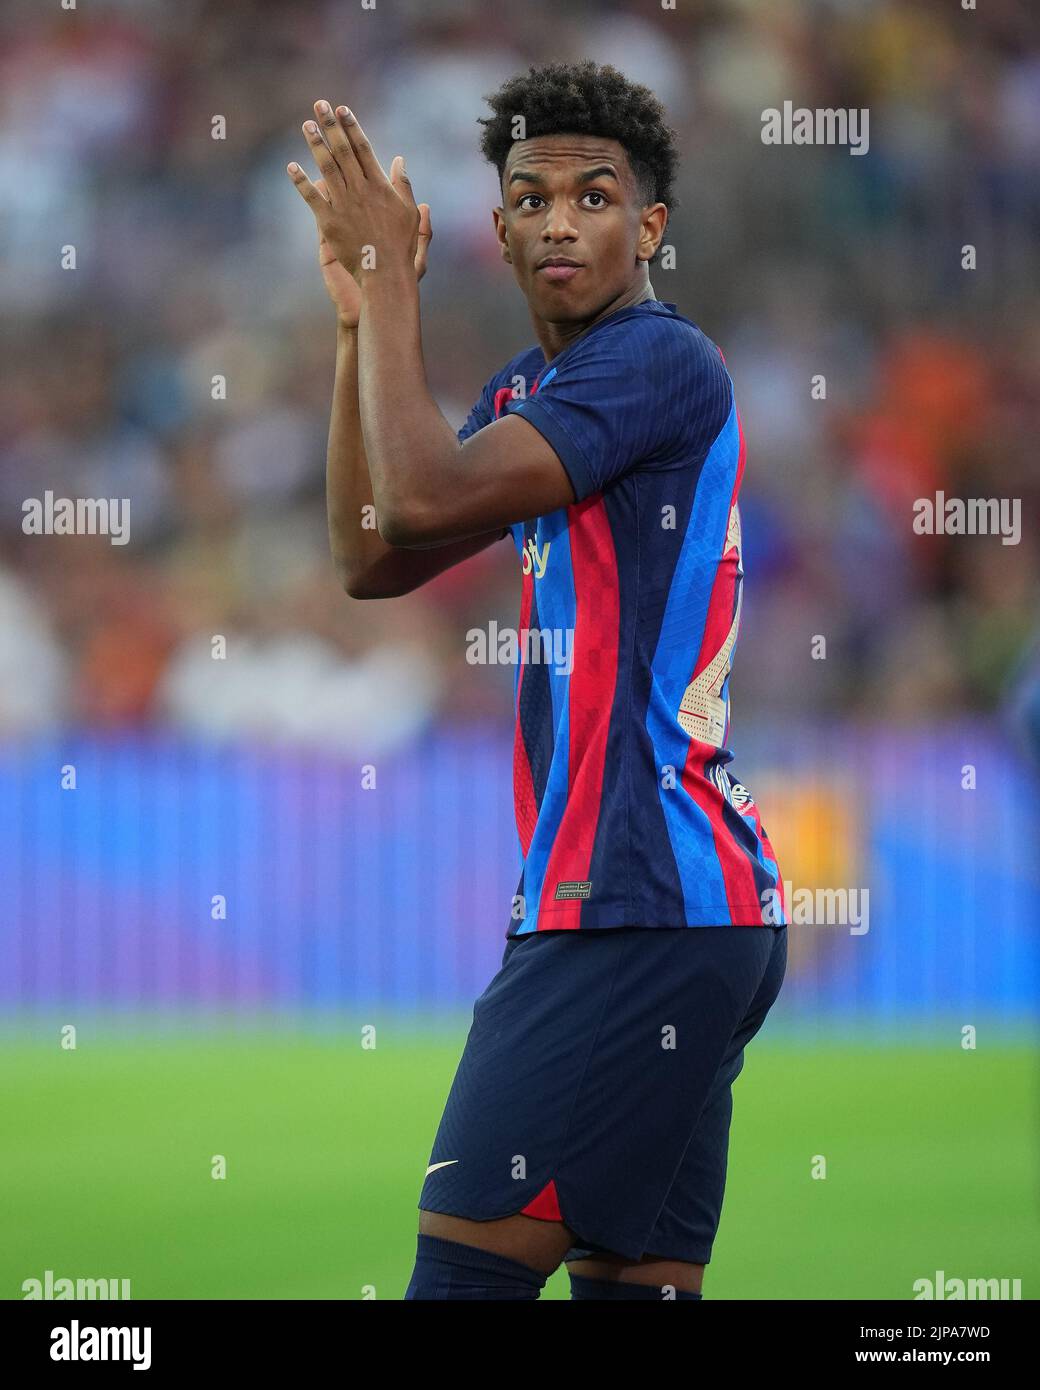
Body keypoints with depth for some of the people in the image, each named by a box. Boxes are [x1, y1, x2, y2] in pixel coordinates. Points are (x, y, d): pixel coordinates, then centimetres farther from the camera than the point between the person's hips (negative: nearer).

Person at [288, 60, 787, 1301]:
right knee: (633, 1280, 8)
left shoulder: (661, 363, -11)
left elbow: (424, 496, -20)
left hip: (639, 906, -10)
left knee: (468, 1266, -13)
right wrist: (360, 319, 13)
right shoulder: (529, 389, 19)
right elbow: (372, 560, 19)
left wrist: (387, 278, -8)